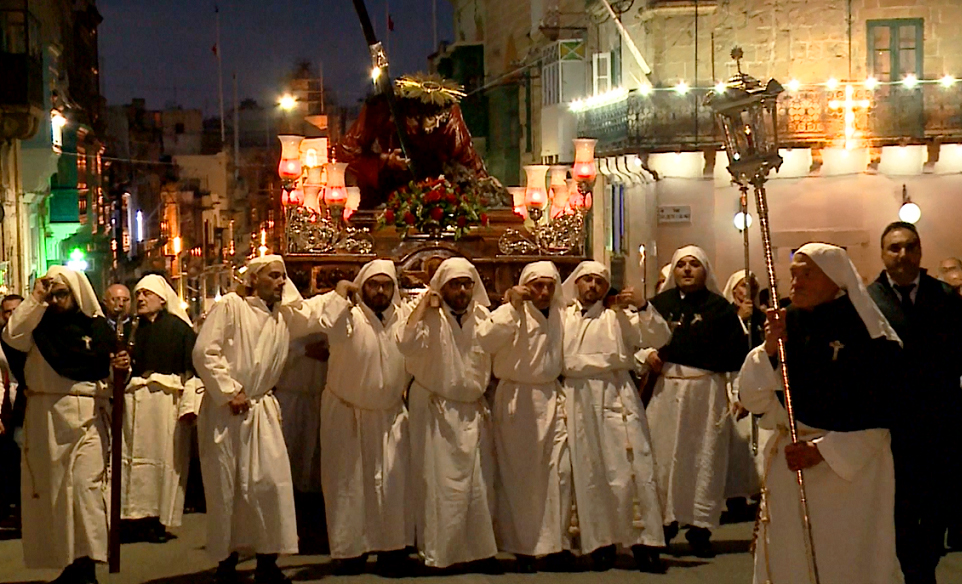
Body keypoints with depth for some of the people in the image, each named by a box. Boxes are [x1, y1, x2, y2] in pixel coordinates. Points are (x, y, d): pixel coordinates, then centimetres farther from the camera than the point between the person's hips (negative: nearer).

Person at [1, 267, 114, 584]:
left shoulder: (97, 327, 4)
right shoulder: (39, 324, 10)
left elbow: (107, 372, 4)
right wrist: (35, 299, -8)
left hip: (84, 416, -3)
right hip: (44, 416, 4)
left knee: (85, 483, -14)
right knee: (50, 486, 6)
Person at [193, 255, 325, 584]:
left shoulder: (285, 316, 10)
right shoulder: (230, 306, -7)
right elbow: (204, 353, -13)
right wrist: (230, 391, -13)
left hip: (262, 409, 5)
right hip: (224, 409, -5)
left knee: (271, 483, -2)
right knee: (226, 486, 3)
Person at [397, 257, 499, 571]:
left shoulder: (482, 317, 5)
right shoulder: (430, 317, -9)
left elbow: (496, 357, 14)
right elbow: (406, 344, -28)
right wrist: (424, 304, -22)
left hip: (473, 412, 4)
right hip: (436, 413, -4)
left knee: (479, 483, 9)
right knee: (441, 483, 0)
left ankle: (480, 548, 22)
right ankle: (438, 552, 12)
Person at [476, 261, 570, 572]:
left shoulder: (562, 314, 9)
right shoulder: (513, 314, -5)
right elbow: (486, 339, -23)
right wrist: (513, 307, -27)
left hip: (552, 399, 4)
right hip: (518, 401, -4)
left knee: (560, 471, 0)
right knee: (521, 475, 0)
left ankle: (556, 541, 11)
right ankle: (522, 546, 9)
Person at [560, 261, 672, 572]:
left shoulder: (620, 315, 11)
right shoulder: (562, 318, 17)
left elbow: (660, 338, 3)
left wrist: (643, 307, -10)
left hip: (615, 394, -2)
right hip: (577, 399, 2)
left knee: (628, 467, -7)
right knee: (589, 473, 3)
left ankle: (644, 542, -2)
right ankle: (601, 542, 12)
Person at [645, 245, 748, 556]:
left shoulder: (719, 307, 5)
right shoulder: (659, 303, 10)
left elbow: (736, 352, -4)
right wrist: (649, 355, -13)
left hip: (706, 390, -1)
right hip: (666, 390, 1)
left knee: (704, 457, -1)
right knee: (664, 455, -1)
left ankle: (700, 528, 5)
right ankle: (664, 524, 7)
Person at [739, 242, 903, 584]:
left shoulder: (866, 332, -8)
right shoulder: (786, 324, 5)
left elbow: (879, 415, -11)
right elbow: (751, 399, 3)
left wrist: (823, 450, -16)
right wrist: (768, 351, -12)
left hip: (850, 473, -4)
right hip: (787, 470, 5)